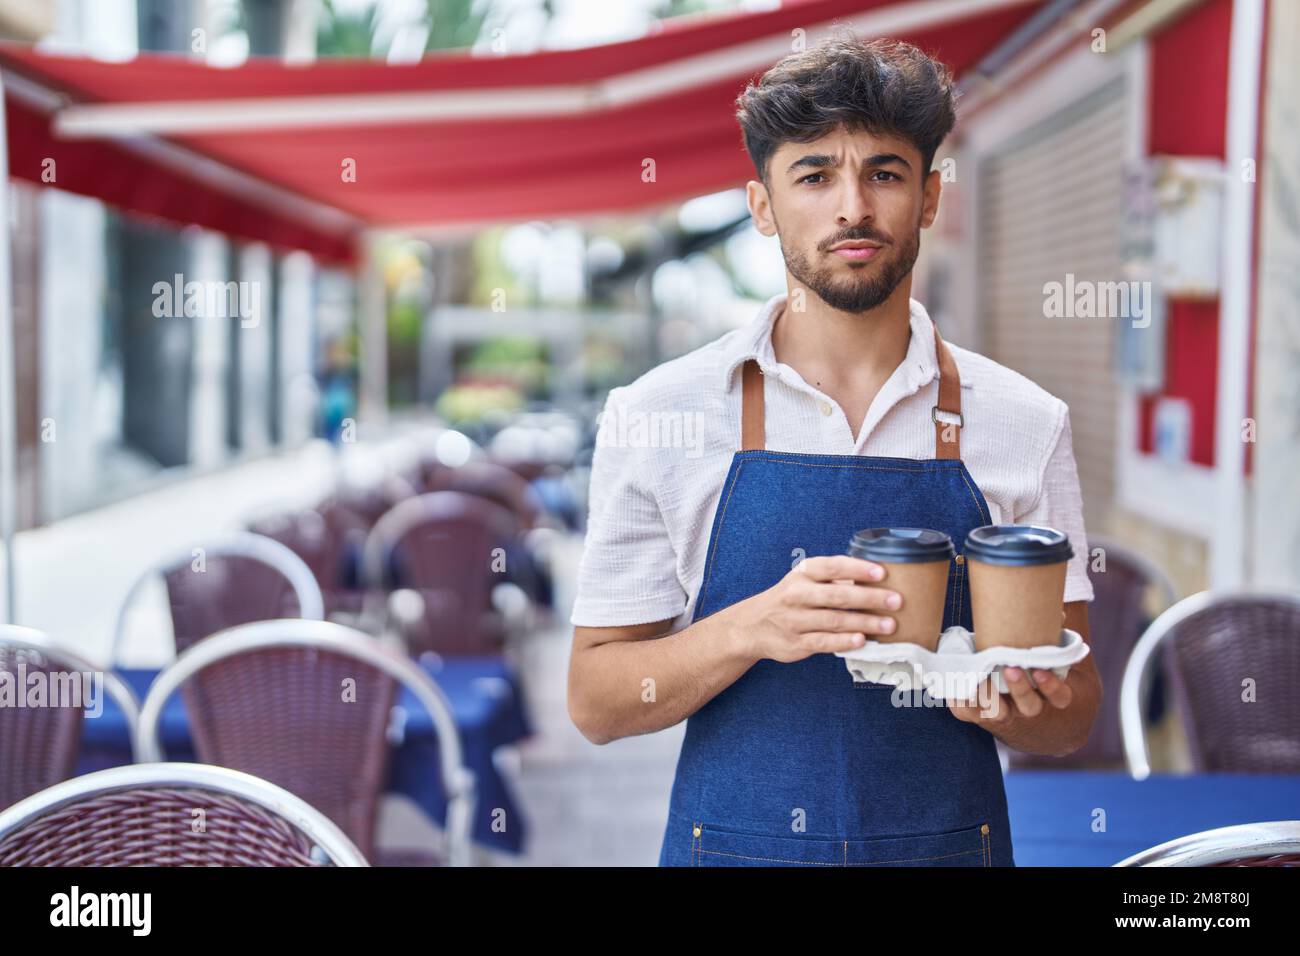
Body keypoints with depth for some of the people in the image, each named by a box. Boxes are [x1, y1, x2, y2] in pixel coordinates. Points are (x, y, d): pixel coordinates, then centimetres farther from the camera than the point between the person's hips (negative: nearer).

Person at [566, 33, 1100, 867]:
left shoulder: (1024, 423, -4)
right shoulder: (655, 414, -7)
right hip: (732, 843, -1)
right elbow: (596, 702, -6)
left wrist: (1018, 703, -21)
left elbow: (1072, 719, 1)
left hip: (954, 844, 1)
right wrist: (753, 628, -22)